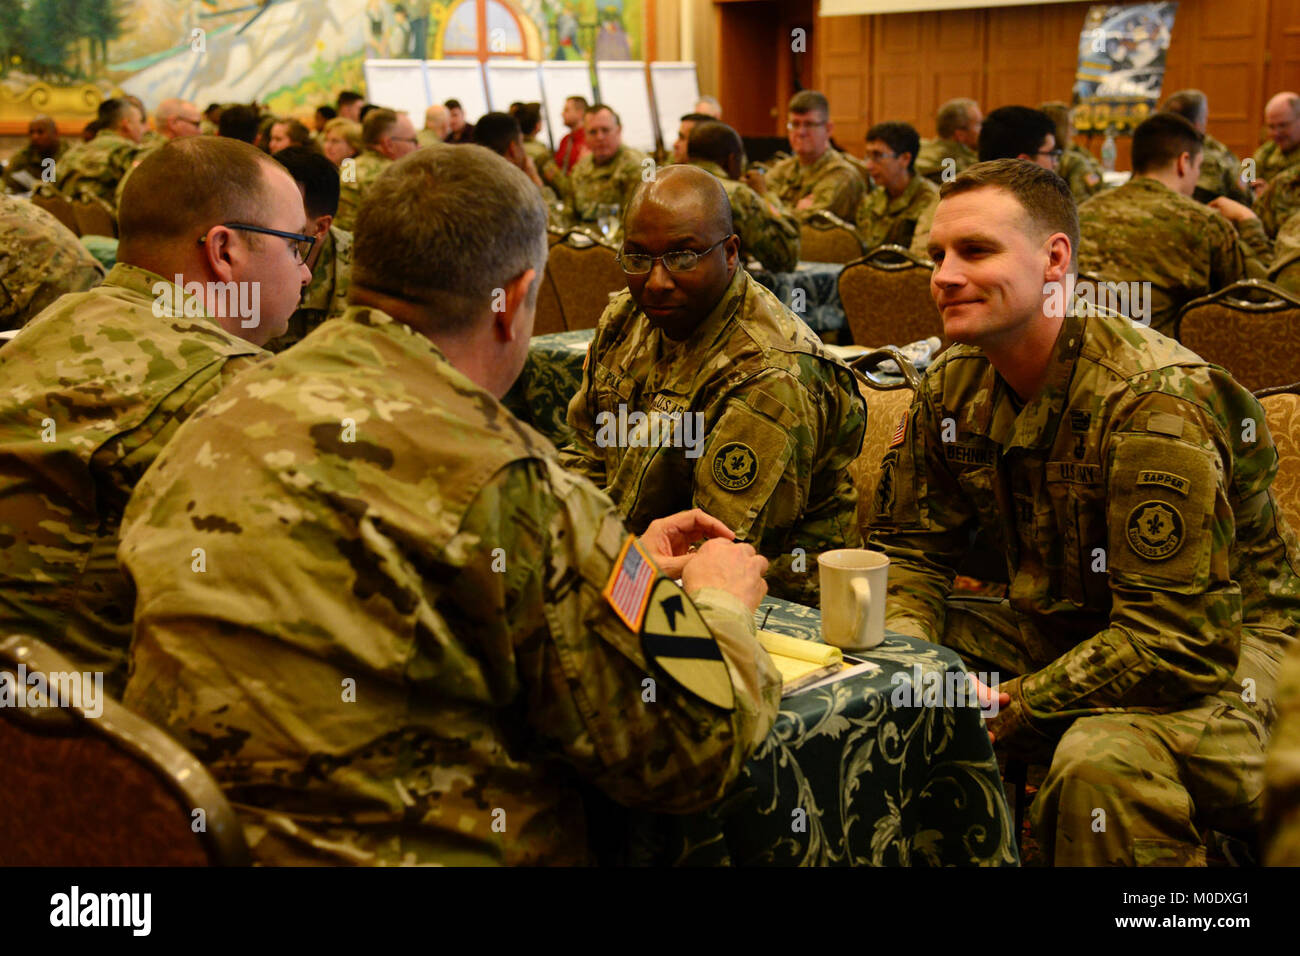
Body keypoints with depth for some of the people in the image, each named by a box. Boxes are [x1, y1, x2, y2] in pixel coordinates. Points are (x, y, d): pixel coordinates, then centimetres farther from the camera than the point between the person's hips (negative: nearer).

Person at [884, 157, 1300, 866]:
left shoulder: (1155, 401, -26)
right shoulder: (955, 385, -2)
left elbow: (1178, 641, -29)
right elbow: (909, 549, 4)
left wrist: (1004, 709, -28)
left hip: (1222, 642, -7)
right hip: (1062, 626, 7)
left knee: (1101, 760, -38)